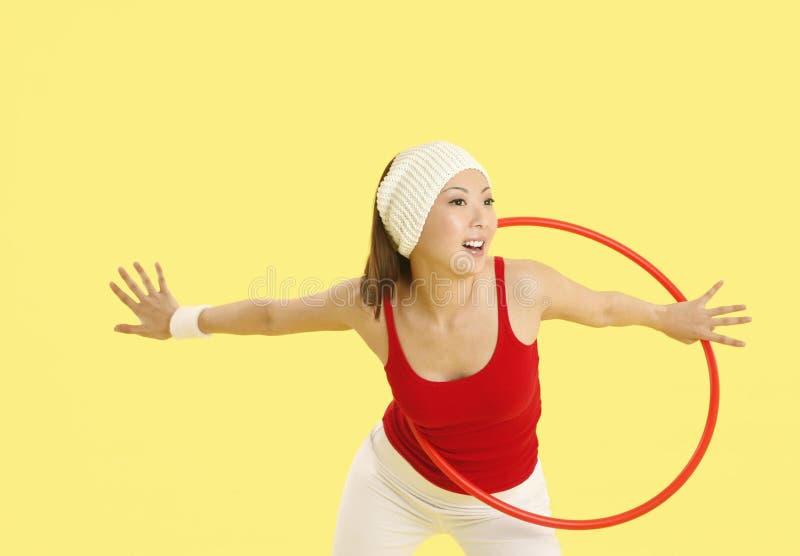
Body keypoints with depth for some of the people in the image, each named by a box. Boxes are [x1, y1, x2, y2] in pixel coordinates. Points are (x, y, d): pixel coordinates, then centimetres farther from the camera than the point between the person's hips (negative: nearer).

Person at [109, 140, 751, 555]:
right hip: (394, 480, 1)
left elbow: (603, 305, -6)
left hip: (504, 503, 0)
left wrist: (668, 318, 11)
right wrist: (181, 322, 6)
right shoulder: (371, 304, -25)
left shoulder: (523, 286, -28)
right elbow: (272, 313, -5)